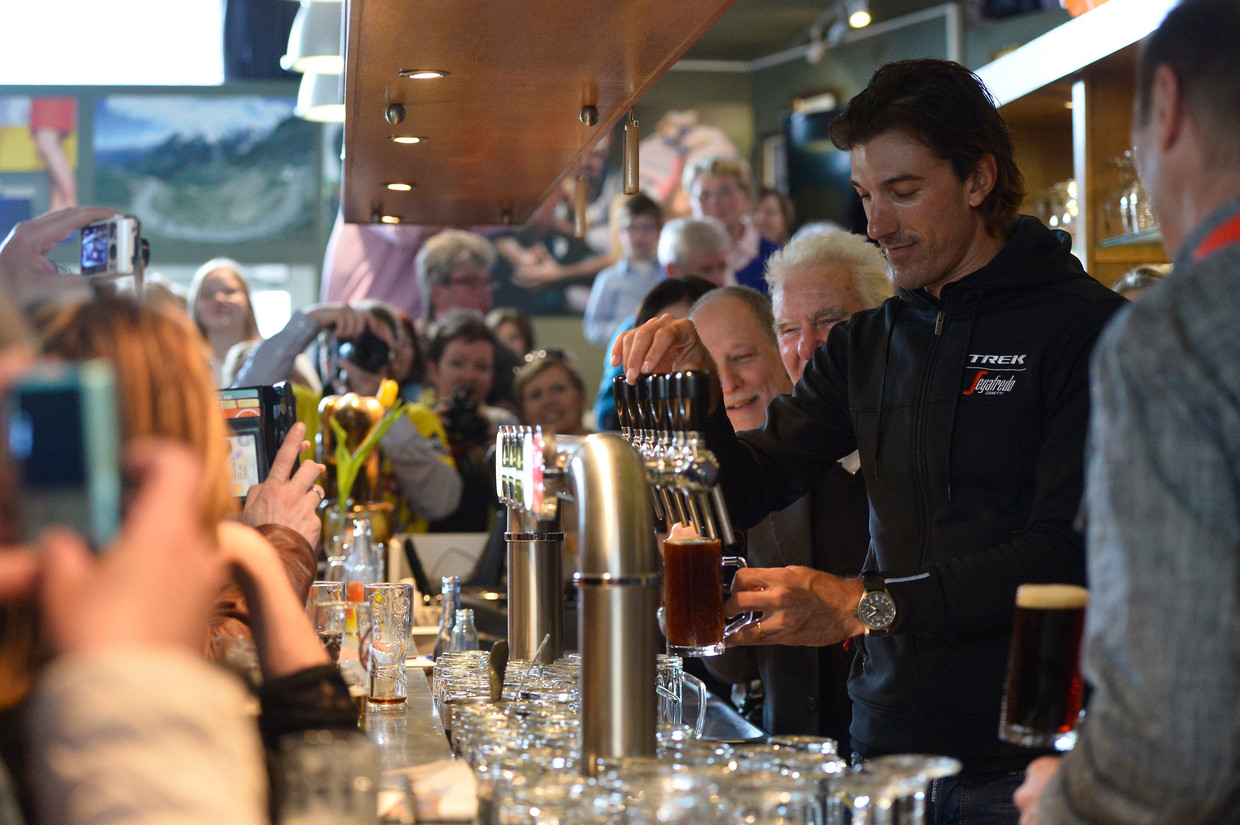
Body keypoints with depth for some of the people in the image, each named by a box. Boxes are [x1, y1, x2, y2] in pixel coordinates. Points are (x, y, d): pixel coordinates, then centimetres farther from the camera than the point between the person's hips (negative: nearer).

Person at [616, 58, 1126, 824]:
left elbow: (1069, 551, -17)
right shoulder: (867, 343, 12)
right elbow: (748, 490, 10)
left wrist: (870, 604, -24)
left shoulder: (1086, 325, -8)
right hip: (888, 741, 5)